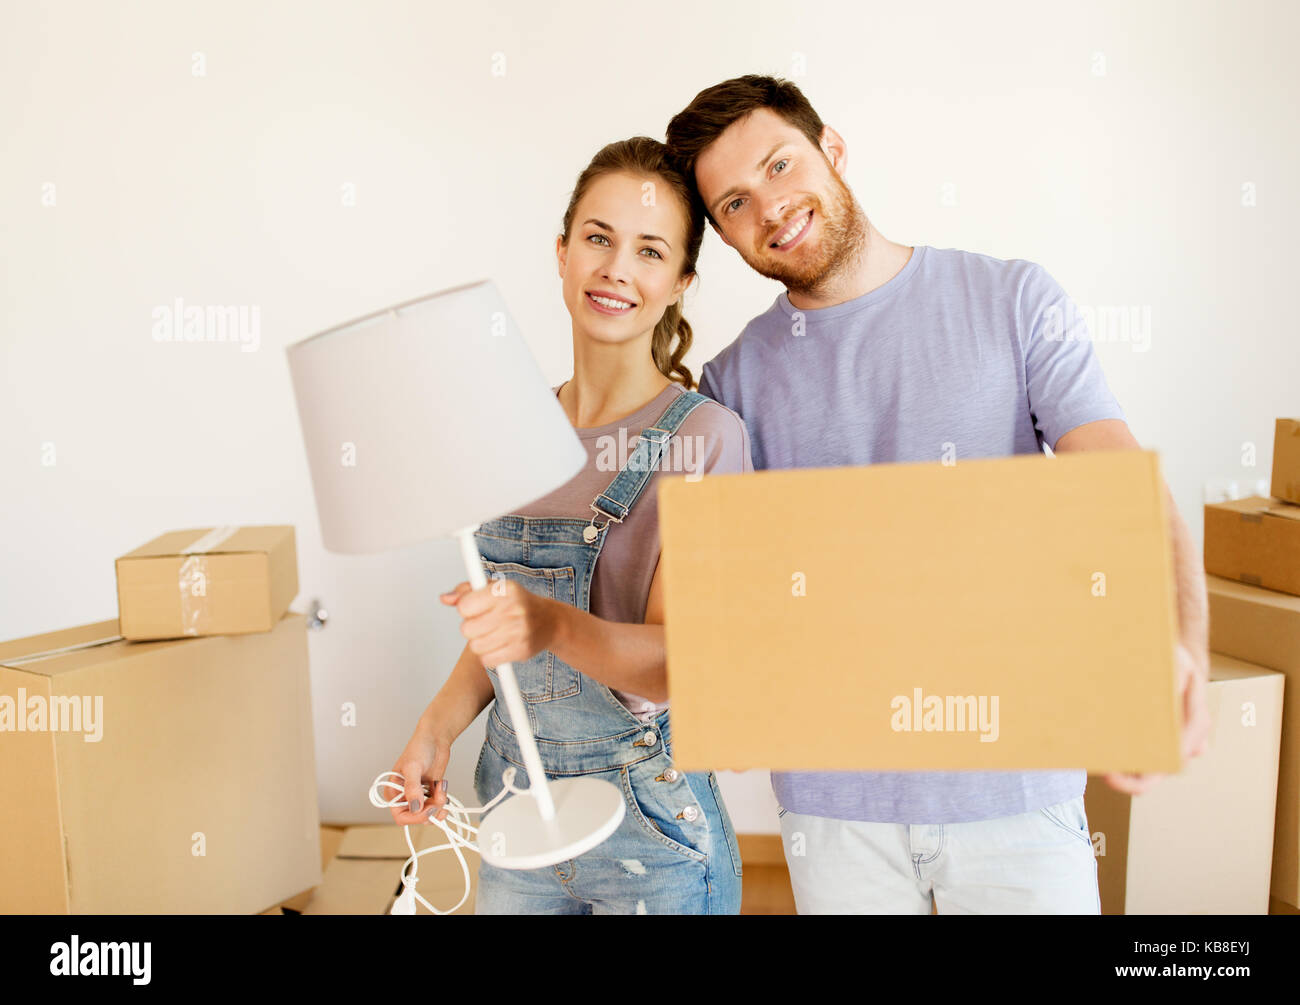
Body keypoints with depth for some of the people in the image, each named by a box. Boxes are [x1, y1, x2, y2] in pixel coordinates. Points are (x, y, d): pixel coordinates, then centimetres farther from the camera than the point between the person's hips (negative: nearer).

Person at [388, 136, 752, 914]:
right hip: (515, 801, 5)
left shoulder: (704, 437, -15)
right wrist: (439, 722, -3)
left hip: (647, 828, -5)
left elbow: (680, 660, -20)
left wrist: (556, 626, -37)